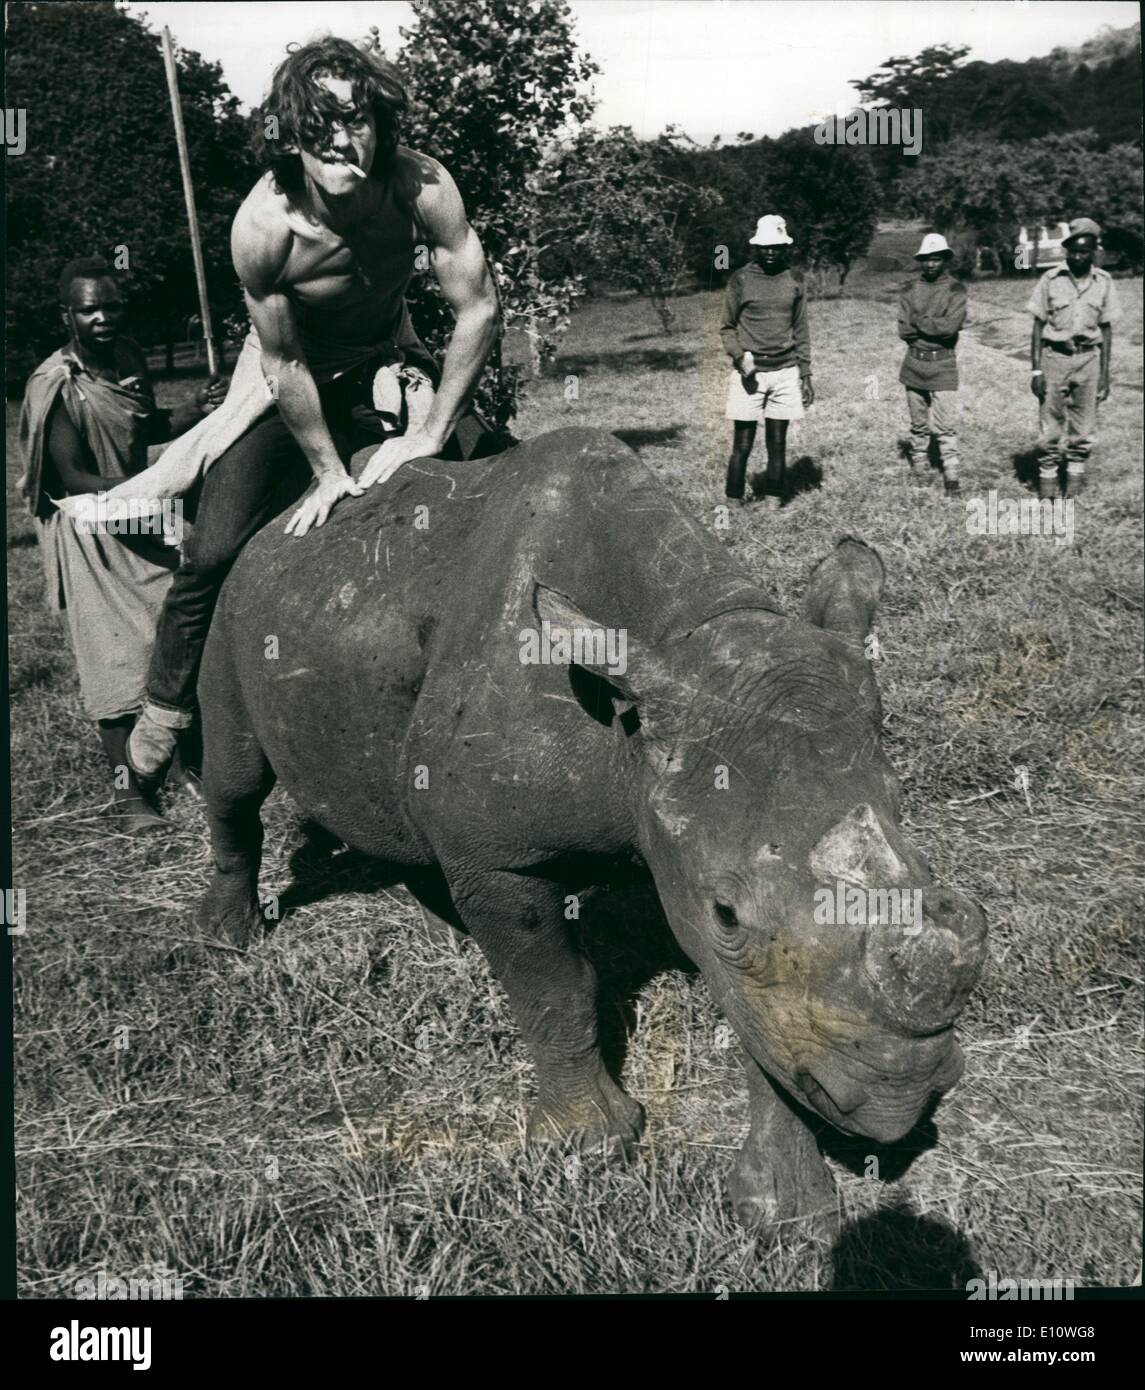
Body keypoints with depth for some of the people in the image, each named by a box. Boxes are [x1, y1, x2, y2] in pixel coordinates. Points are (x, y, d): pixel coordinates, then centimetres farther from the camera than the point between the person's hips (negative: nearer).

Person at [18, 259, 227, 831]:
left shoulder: (128, 355, -1)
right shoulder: (55, 386, -21)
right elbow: (77, 480, -22)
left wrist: (194, 410, -5)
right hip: (90, 529, -6)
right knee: (114, 654, -2)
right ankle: (126, 785, 10)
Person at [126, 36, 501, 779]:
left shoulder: (422, 186, -30)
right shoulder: (263, 225, -33)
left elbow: (480, 310, -24)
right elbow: (285, 363, -24)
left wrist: (432, 433, -26)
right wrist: (329, 471, -21)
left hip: (387, 361, 3)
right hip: (291, 378, -2)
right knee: (215, 551, -9)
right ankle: (168, 702, 13)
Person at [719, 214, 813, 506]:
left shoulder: (794, 280, 8)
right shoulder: (741, 279, -1)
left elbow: (801, 330, 13)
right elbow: (727, 327, 3)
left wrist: (805, 374, 10)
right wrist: (740, 358, -15)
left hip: (785, 372, 3)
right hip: (749, 373, -3)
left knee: (778, 443, 6)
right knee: (742, 445, -2)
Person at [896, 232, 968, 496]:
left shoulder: (955, 289, -3)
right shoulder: (910, 289, 6)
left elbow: (950, 326, -16)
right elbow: (904, 330, -2)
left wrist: (919, 321, -9)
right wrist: (935, 327, -9)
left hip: (943, 365, -3)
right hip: (914, 363, 3)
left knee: (946, 426, -7)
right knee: (918, 423, 12)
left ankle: (951, 477, -4)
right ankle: (918, 470, 23)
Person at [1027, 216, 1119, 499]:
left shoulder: (1104, 282, 3)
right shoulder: (1051, 279, -2)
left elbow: (1106, 330, 7)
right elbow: (1038, 326, 1)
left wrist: (1104, 375, 3)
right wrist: (1035, 370, -5)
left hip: (1089, 359, 2)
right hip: (1055, 358, -1)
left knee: (1083, 428, 5)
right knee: (1050, 427, 0)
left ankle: (1075, 478, 17)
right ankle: (1047, 480, 11)